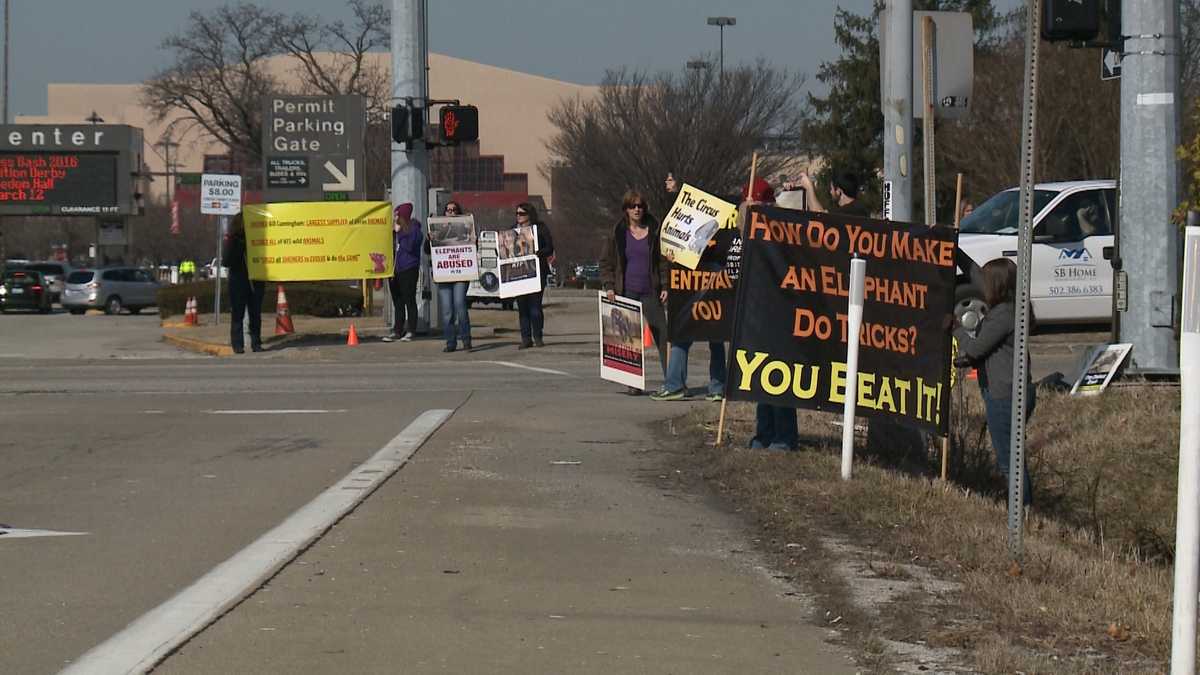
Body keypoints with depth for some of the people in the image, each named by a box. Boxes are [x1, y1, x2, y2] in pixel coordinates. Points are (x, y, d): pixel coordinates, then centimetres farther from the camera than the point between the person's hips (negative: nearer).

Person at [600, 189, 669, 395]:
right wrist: (609, 286, -1)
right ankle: (633, 383, 6)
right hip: (626, 293, 1)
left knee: (662, 336, -7)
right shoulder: (617, 233, 8)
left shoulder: (654, 231, 5)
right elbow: (606, 261, 11)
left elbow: (664, 259, 8)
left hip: (651, 293, -1)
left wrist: (665, 286, -2)